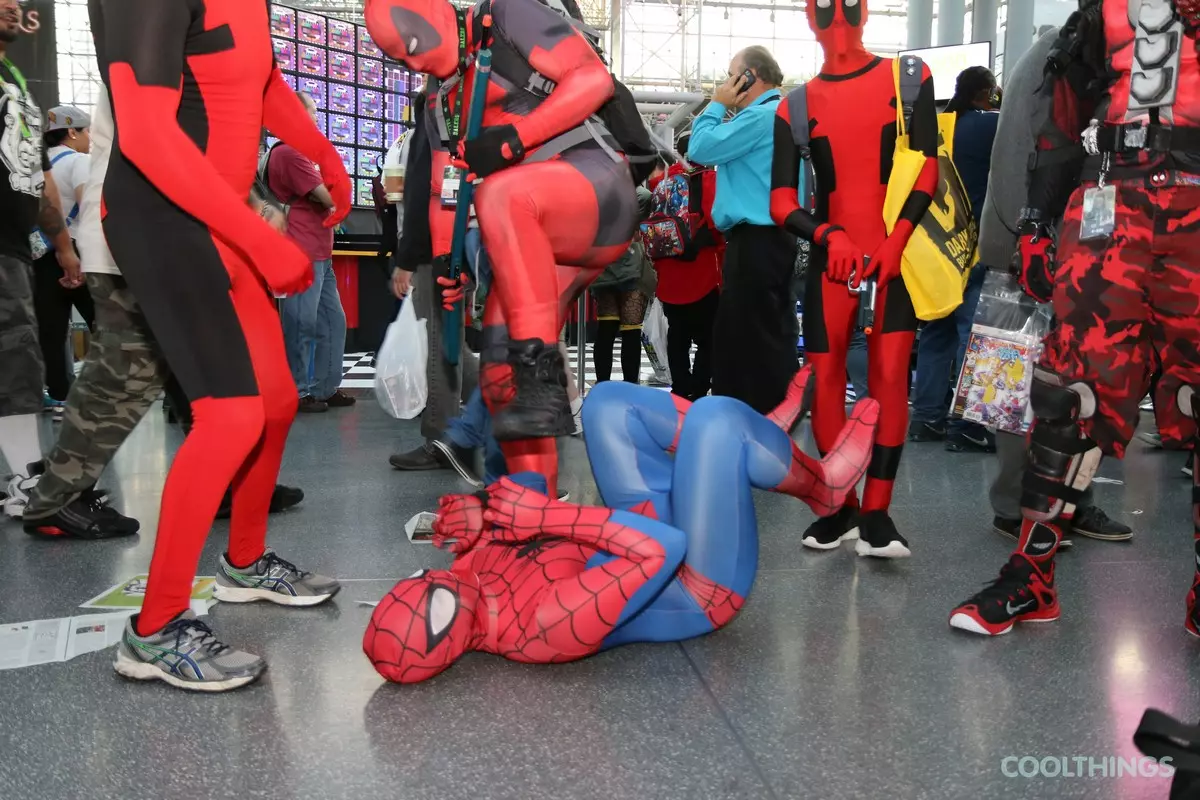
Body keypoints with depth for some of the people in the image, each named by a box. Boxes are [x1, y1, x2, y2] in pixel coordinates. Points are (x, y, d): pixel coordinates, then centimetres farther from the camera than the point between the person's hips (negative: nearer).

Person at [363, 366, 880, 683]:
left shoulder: (474, 569, -13)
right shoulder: (554, 624, -37)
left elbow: (527, 495, 0)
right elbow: (662, 549, -39)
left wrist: (477, 516, -22)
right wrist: (550, 515, -37)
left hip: (644, 540, 8)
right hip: (702, 591, -7)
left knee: (607, 401, -2)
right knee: (715, 417, -28)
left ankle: (758, 438, 13)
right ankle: (822, 485, 6)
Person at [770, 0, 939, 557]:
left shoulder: (908, 77, 8)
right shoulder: (797, 106, 10)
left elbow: (926, 168, 1)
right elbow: (781, 201, 5)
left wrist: (896, 241, -13)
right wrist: (828, 234, -13)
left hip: (895, 254, -1)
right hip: (831, 258, 2)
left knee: (890, 373, -11)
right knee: (826, 380, -2)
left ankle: (876, 515, -8)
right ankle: (840, 508, 11)